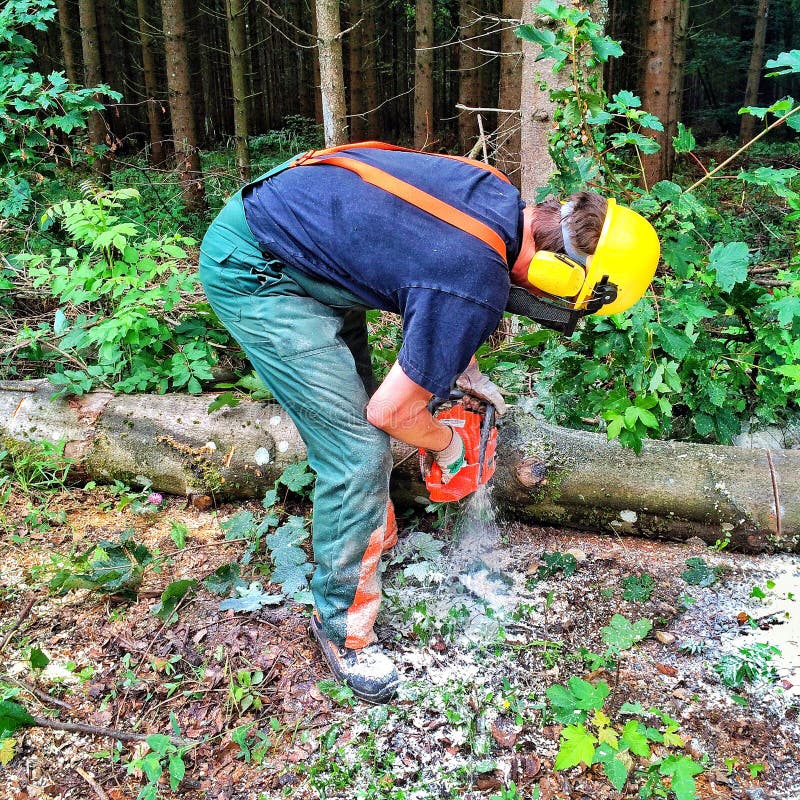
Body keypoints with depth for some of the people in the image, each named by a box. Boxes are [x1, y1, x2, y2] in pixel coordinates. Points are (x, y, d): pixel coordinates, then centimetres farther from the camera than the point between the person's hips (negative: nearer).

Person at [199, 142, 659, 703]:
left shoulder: (497, 194, -3)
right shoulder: (479, 291, -27)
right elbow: (391, 411, -17)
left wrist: (465, 370, 14)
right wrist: (449, 446, 4)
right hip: (252, 273, -10)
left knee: (354, 405, 20)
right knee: (359, 455, -8)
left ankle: (377, 543, 40)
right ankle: (343, 629, 10)